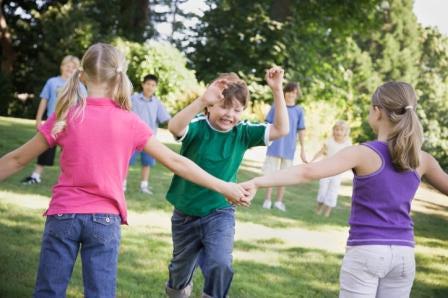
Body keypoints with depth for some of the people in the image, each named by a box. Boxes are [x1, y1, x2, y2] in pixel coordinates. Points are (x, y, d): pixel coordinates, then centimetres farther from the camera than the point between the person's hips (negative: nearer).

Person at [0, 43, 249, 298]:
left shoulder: (67, 116, -3)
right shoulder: (130, 122, -4)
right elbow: (175, 162, -1)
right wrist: (223, 187, 6)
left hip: (63, 214, 1)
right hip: (105, 219, 0)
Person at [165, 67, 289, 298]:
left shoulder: (242, 132, -9)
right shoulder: (197, 126, -19)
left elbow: (281, 130, -16)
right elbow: (174, 127, -41)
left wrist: (277, 91, -25)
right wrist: (202, 100, -55)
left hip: (220, 213, 0)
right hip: (186, 213, 0)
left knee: (220, 264, -24)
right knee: (181, 268, 20)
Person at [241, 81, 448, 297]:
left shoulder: (363, 153, -12)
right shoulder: (422, 160, 1)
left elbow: (308, 172, -22)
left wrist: (257, 182, -25)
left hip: (366, 252, -4)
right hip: (403, 254, 4)